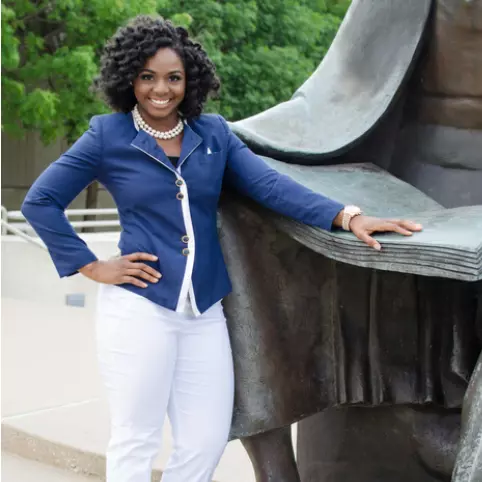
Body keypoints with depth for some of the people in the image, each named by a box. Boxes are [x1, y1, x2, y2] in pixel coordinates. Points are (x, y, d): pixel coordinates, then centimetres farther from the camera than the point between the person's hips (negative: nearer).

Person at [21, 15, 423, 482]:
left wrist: (346, 216, -19)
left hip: (204, 312, 4)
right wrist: (91, 266, -4)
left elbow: (270, 184, -5)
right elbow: (39, 201, 2)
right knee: (136, 441, 5)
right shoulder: (109, 136, -1)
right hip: (137, 309, -4)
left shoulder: (214, 133, 8)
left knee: (207, 441, 8)